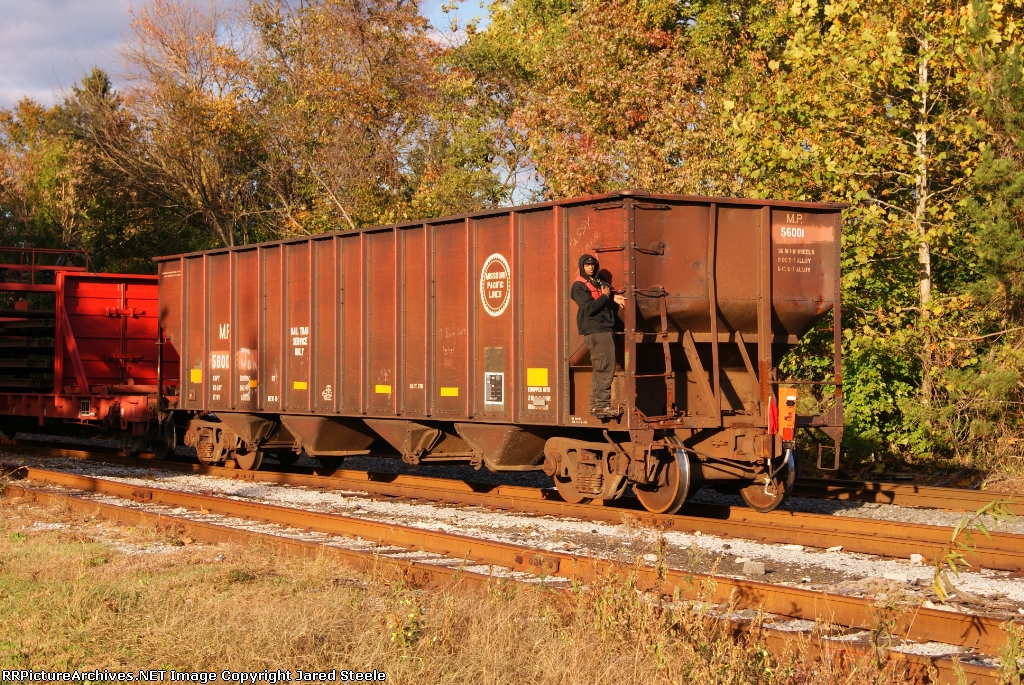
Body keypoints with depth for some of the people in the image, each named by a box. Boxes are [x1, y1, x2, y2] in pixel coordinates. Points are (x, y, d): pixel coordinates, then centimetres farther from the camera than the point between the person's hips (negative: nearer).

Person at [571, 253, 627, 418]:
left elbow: (605, 304, 20)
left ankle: (596, 405, 15)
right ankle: (602, 405, -10)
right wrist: (605, 296, -9)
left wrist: (614, 298, 0)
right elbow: (590, 308, -18)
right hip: (595, 331, -9)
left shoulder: (597, 282, 18)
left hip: (604, 329, 9)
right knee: (605, 369, -11)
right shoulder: (579, 286, -9)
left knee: (600, 370, 11)